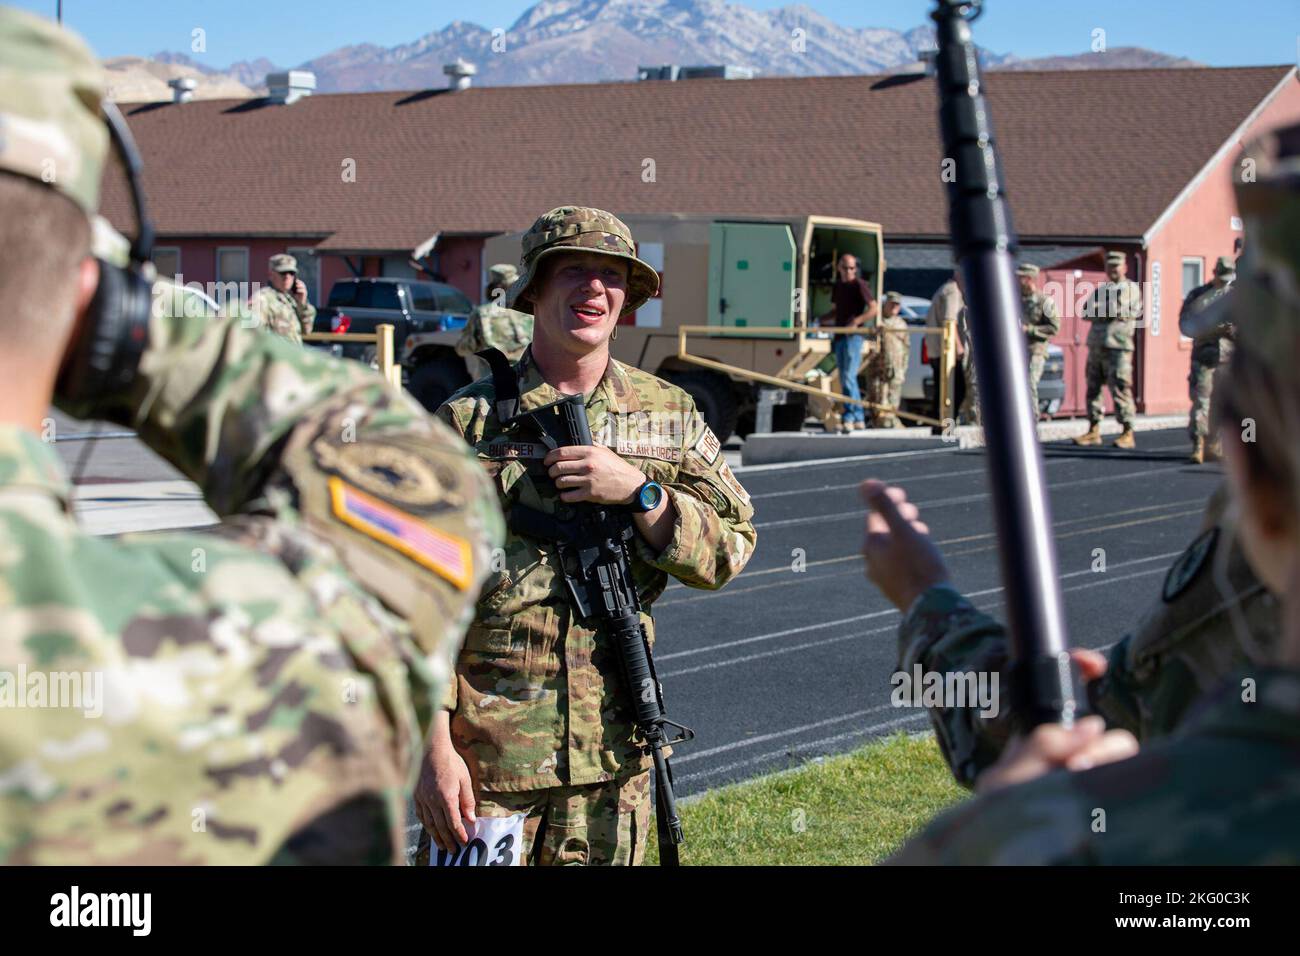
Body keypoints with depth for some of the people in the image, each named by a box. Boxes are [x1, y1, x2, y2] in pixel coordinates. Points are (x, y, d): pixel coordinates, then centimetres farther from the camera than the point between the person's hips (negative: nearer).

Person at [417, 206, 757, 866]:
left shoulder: (670, 415, 8)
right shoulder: (467, 422, -3)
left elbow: (728, 551, 2)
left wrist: (638, 489, -14)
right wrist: (433, 743, -10)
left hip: (614, 756, 3)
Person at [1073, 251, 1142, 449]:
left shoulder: (1130, 288, 4)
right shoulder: (1100, 289, 21)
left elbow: (1128, 311, -11)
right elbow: (1084, 313, 12)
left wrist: (1099, 309, -3)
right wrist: (1107, 311, -7)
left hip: (1117, 346, -7)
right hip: (1096, 344, 7)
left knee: (1120, 389, -11)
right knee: (1093, 388, 8)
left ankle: (1128, 433, -10)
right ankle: (1094, 431, 15)